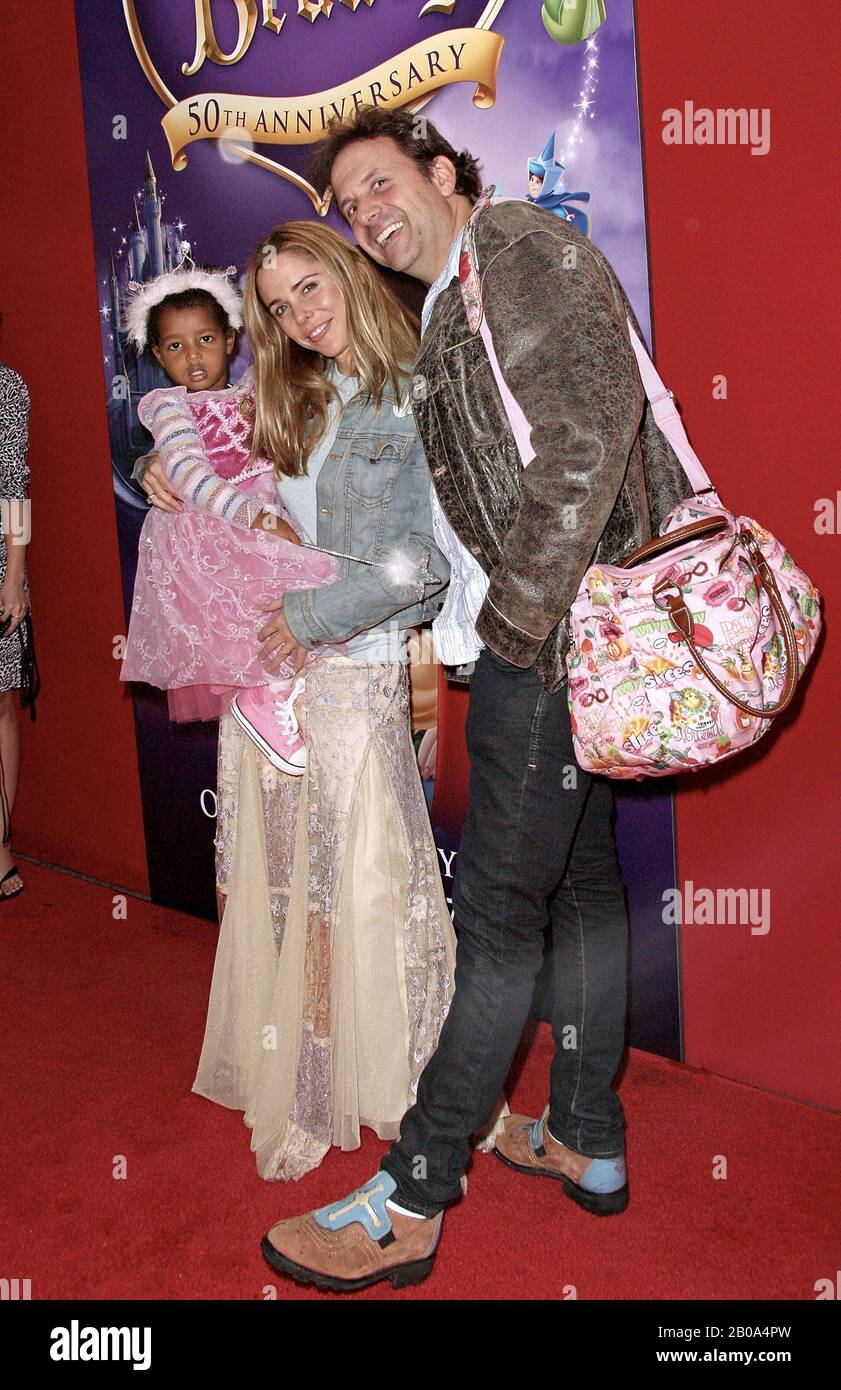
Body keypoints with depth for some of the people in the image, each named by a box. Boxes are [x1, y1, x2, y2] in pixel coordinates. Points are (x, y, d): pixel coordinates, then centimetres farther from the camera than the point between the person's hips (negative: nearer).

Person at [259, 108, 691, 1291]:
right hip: (531, 631, 10)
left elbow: (597, 419, -19)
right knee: (577, 875, 14)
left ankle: (414, 1200, 5)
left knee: (501, 907, -5)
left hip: (554, 628, -10)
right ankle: (589, 1141, 28)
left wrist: (519, 612, -21)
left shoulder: (526, 248, -6)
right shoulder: (452, 315, 22)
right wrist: (457, 630, 11)